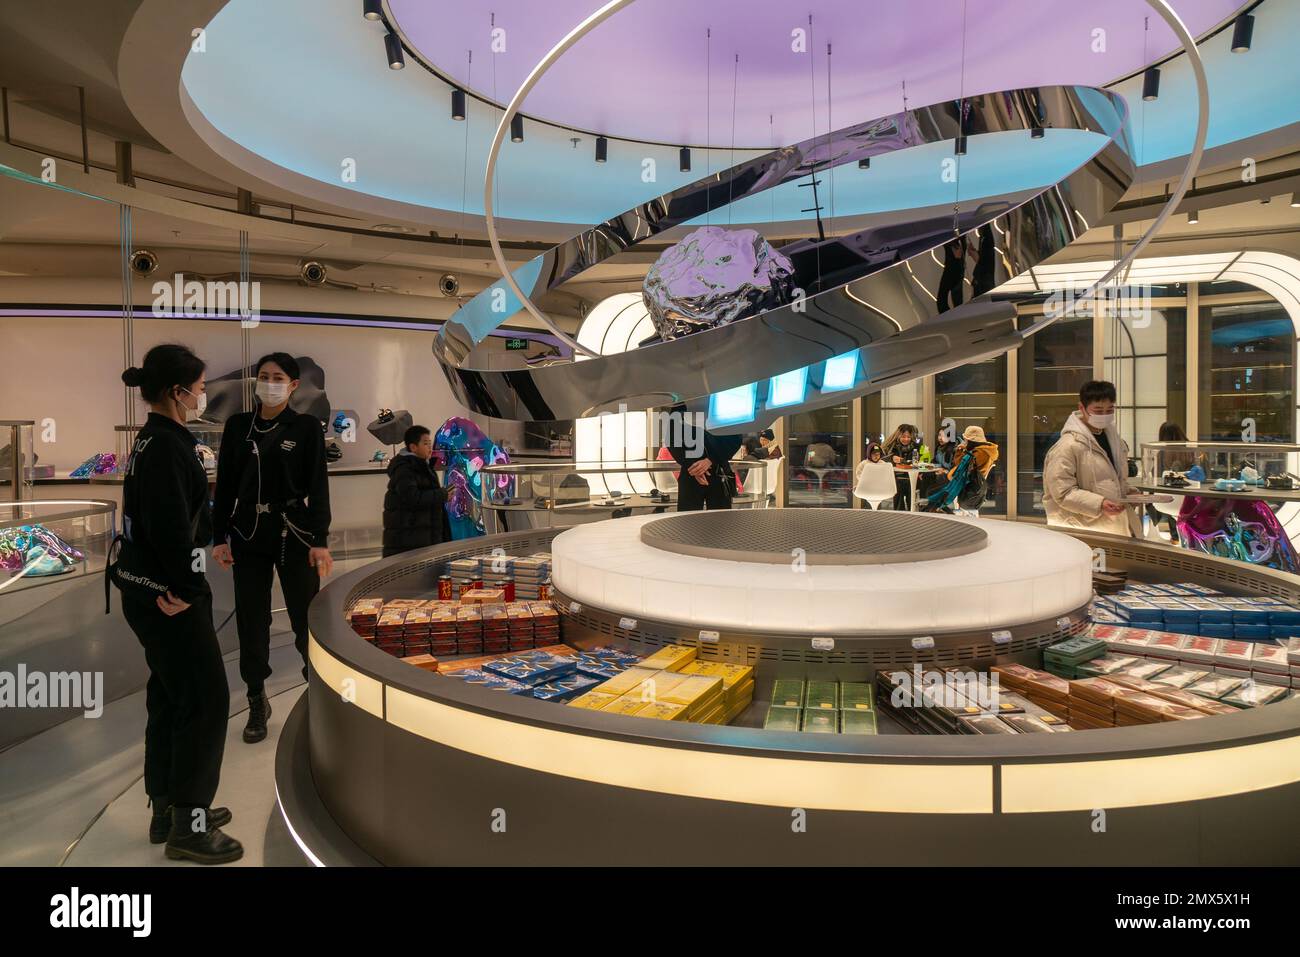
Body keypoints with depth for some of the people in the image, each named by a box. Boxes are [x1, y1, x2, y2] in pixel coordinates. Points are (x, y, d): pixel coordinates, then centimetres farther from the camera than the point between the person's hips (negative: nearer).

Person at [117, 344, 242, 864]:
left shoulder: (150, 441, 11)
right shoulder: (167, 446, -19)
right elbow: (172, 528, -26)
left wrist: (179, 583, 9)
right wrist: (187, 591, -17)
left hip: (148, 592, 10)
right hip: (167, 597, -10)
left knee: (170, 697, 18)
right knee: (206, 698, 0)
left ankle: (168, 810, 31)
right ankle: (188, 826, 11)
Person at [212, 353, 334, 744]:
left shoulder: (306, 427, -2)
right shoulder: (238, 425, 6)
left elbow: (318, 487, -5)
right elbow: (225, 485, 7)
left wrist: (320, 540, -10)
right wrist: (220, 537, 2)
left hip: (294, 532, -3)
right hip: (248, 534, 3)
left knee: (306, 617, 0)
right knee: (251, 620, 7)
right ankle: (258, 702, 21)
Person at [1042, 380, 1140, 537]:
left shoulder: (1113, 437, 13)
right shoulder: (1068, 446, -16)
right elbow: (1063, 492, -18)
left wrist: (1129, 492, 10)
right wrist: (1099, 504, -25)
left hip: (1117, 521, 8)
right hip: (1087, 523, -8)